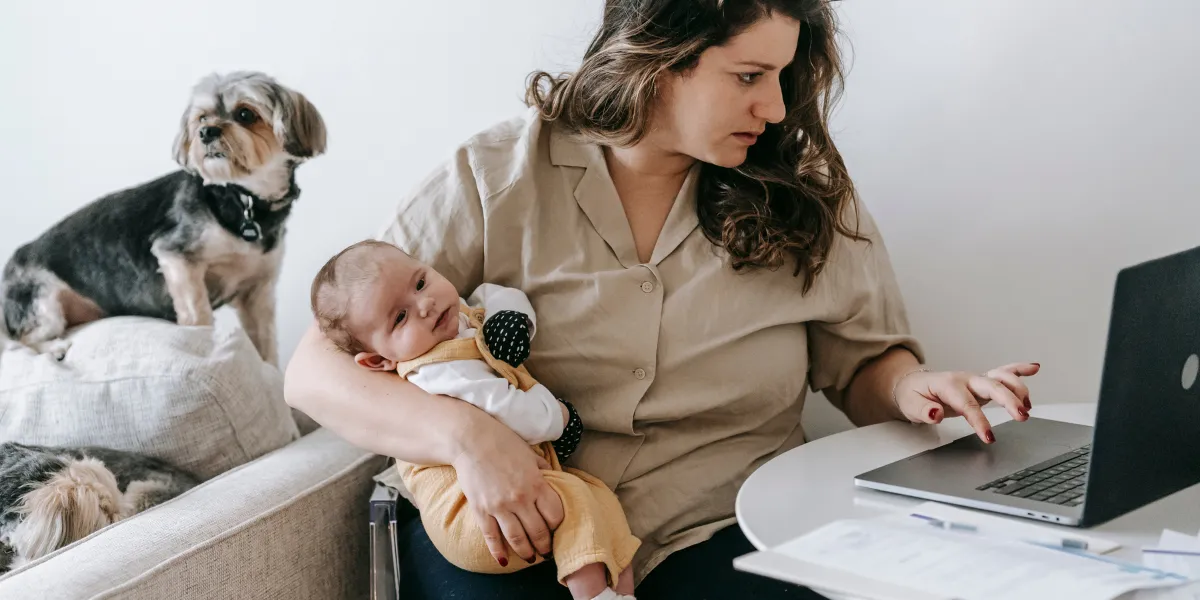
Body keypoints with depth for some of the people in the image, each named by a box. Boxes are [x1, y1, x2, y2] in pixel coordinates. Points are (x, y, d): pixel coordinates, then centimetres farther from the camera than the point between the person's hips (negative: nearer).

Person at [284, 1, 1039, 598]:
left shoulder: (808, 195, 7)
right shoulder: (496, 181, -1)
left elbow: (865, 363, 19)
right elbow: (314, 371, -4)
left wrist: (913, 387, -6)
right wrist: (464, 432, -23)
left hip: (721, 531, 2)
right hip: (515, 527, -1)